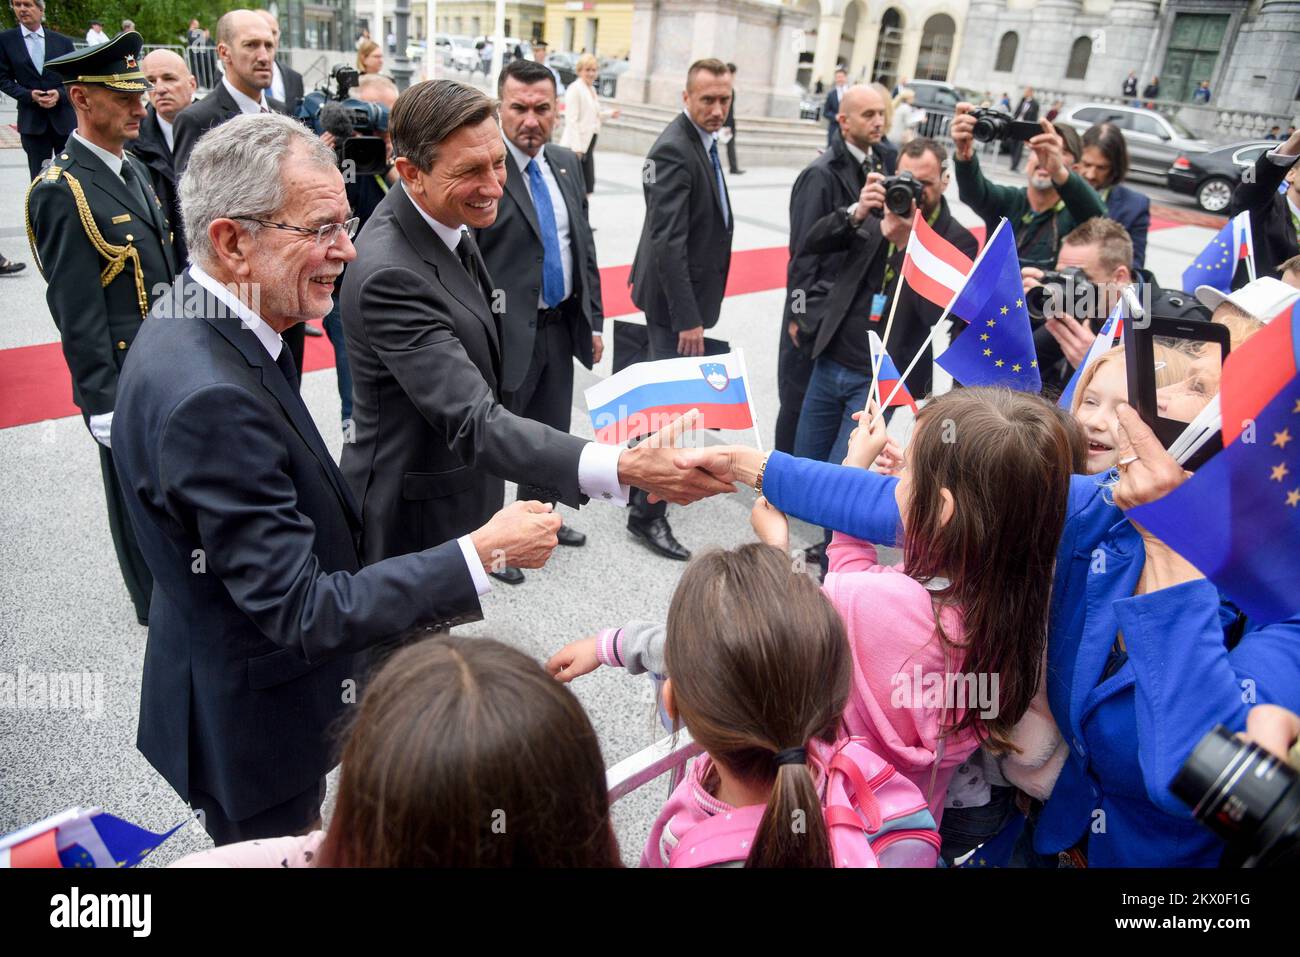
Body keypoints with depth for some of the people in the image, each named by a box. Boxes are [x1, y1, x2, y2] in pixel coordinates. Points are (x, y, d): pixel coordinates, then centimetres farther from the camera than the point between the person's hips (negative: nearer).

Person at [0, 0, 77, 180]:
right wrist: (29, 95, -13)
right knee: (39, 177, 3)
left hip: (64, 118, 0)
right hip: (32, 119, 0)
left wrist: (59, 94, -13)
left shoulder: (63, 41, 5)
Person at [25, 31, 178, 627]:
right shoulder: (62, 191, -17)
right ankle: (156, 606, 28)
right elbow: (77, 315, -18)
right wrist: (104, 405, -18)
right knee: (138, 494, 9)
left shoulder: (133, 170, 10)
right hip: (126, 380, -8)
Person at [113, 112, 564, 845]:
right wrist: (481, 555, -29)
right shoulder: (210, 397, -35)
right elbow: (301, 611, -31)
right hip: (252, 722, -8)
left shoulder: (196, 323, -4)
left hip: (233, 666, 8)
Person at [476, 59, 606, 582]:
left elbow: (584, 244, 14)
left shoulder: (566, 163, 7)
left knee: (552, 432, 21)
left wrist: (593, 320, 12)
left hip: (560, 326, 7)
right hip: (506, 334, -7)